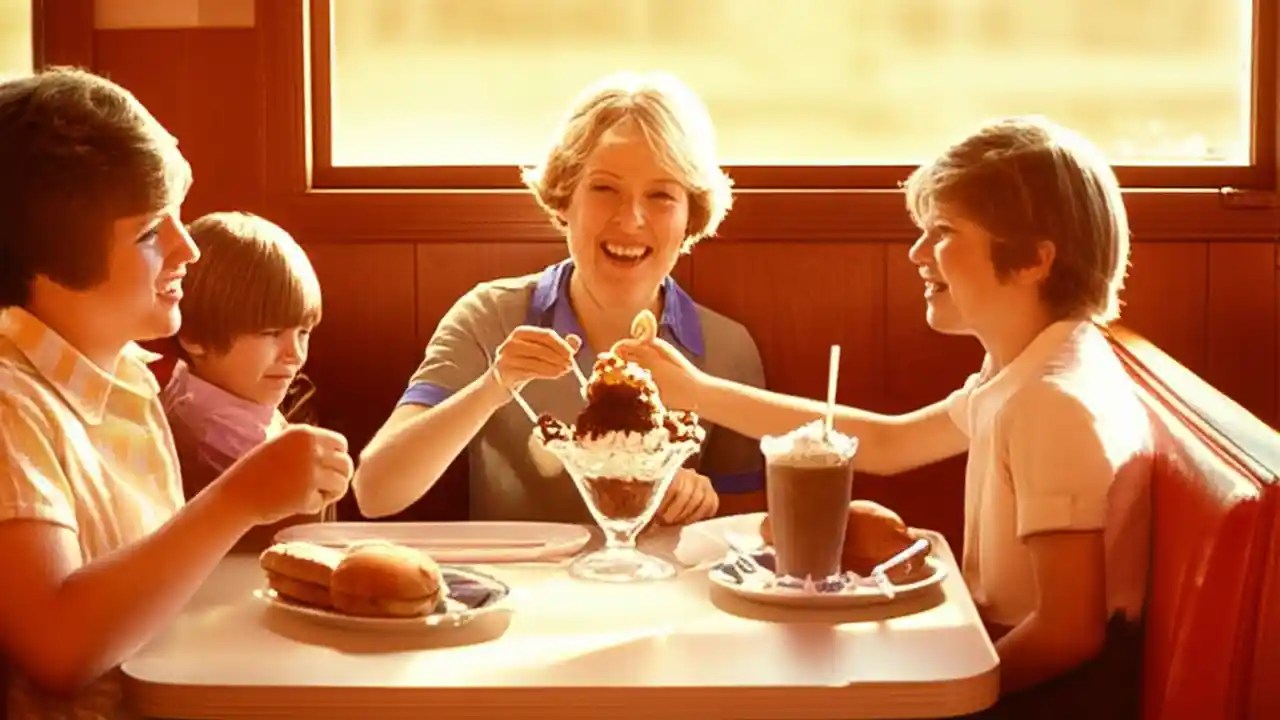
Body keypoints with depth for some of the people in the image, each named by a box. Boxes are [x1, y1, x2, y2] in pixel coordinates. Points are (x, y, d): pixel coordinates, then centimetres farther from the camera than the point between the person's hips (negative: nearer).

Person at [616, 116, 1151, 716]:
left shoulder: (1055, 401, -26)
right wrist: (698, 391, 11)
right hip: (1011, 656, 8)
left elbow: (1068, 633, -27)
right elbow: (887, 443, 13)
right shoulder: (1028, 374, 3)